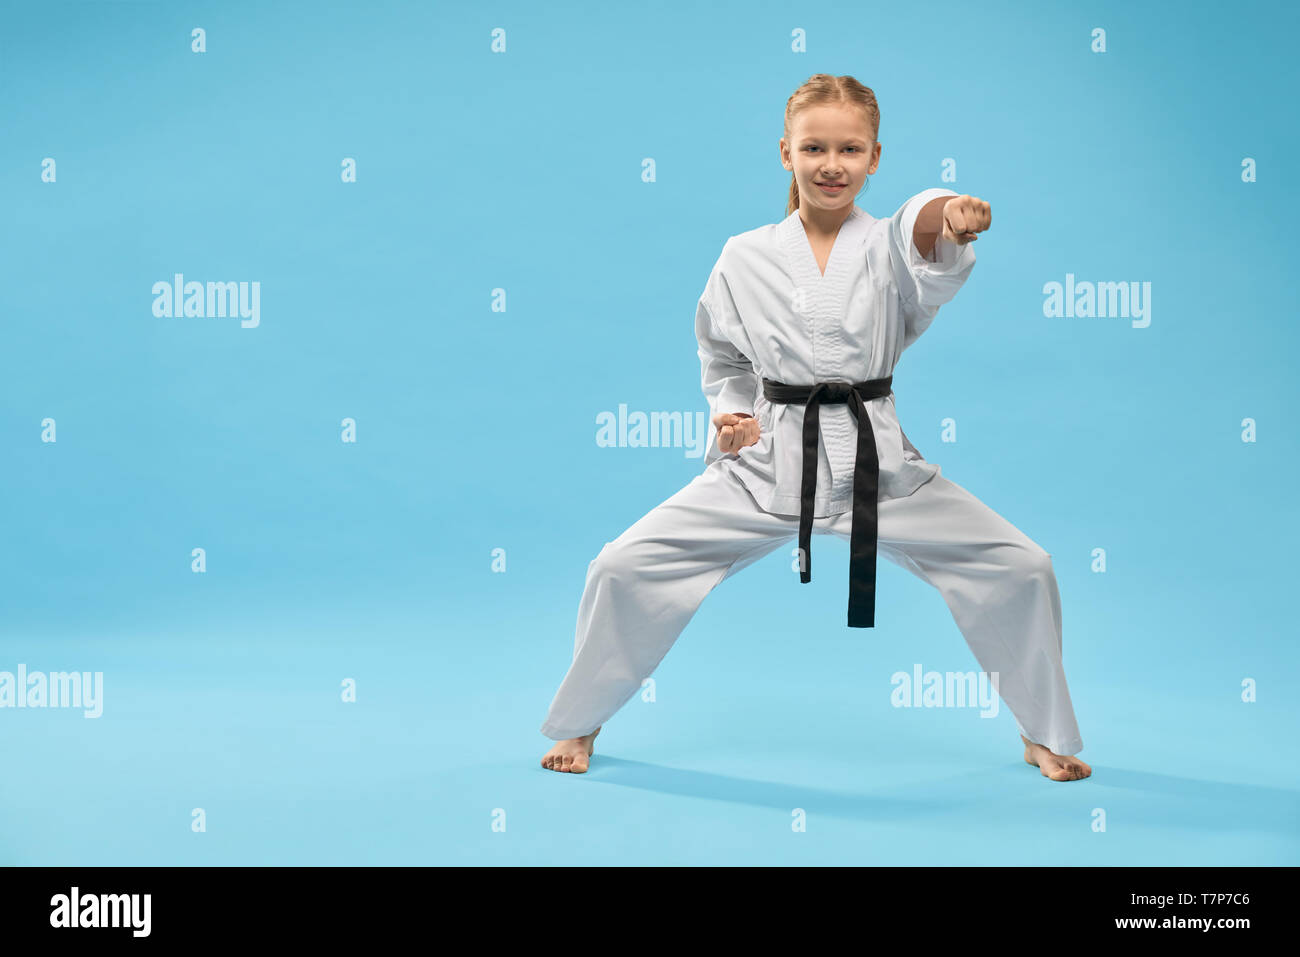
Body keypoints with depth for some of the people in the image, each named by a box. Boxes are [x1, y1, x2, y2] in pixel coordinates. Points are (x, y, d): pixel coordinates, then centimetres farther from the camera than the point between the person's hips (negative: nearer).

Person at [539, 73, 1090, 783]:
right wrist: (730, 416, -4)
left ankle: (1044, 736, 17)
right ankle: (578, 724, 19)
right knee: (624, 569, -7)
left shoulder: (889, 250, -2)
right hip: (767, 463, 1)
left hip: (875, 464, 0)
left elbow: (930, 265, -27)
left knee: (1018, 568, -7)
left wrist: (950, 222, -51)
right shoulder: (745, 258, 3)